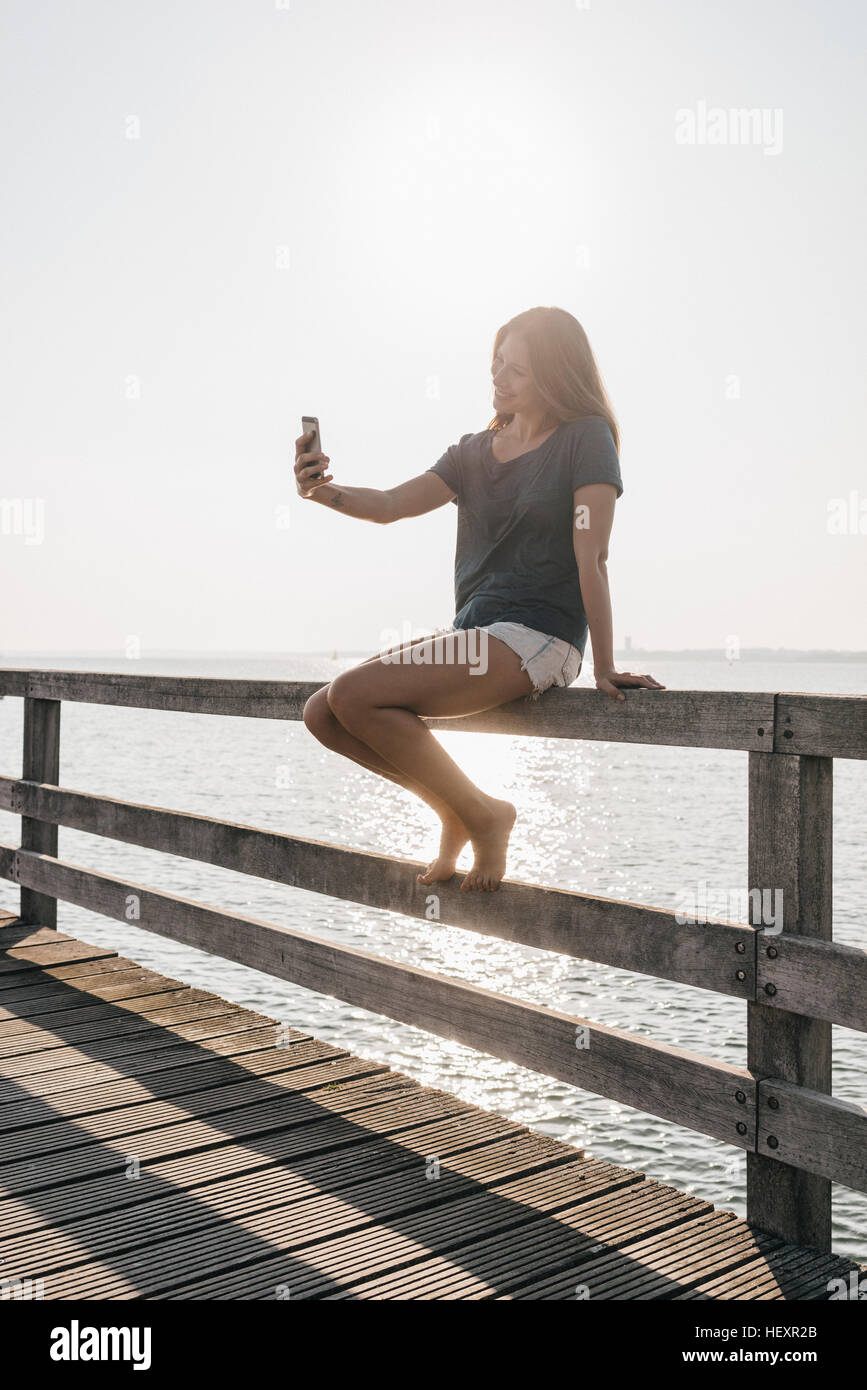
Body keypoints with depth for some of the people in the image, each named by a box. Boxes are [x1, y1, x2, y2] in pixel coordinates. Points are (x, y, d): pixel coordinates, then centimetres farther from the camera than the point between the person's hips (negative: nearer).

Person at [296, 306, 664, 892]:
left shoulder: (585, 438, -2)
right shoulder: (475, 451, 17)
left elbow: (591, 557, -11)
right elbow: (392, 504, 5)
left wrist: (605, 668, -14)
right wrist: (328, 491, -15)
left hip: (536, 637, -8)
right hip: (473, 632, 8)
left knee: (353, 694, -21)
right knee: (323, 714, -1)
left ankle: (484, 815, -5)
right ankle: (455, 811, 11)